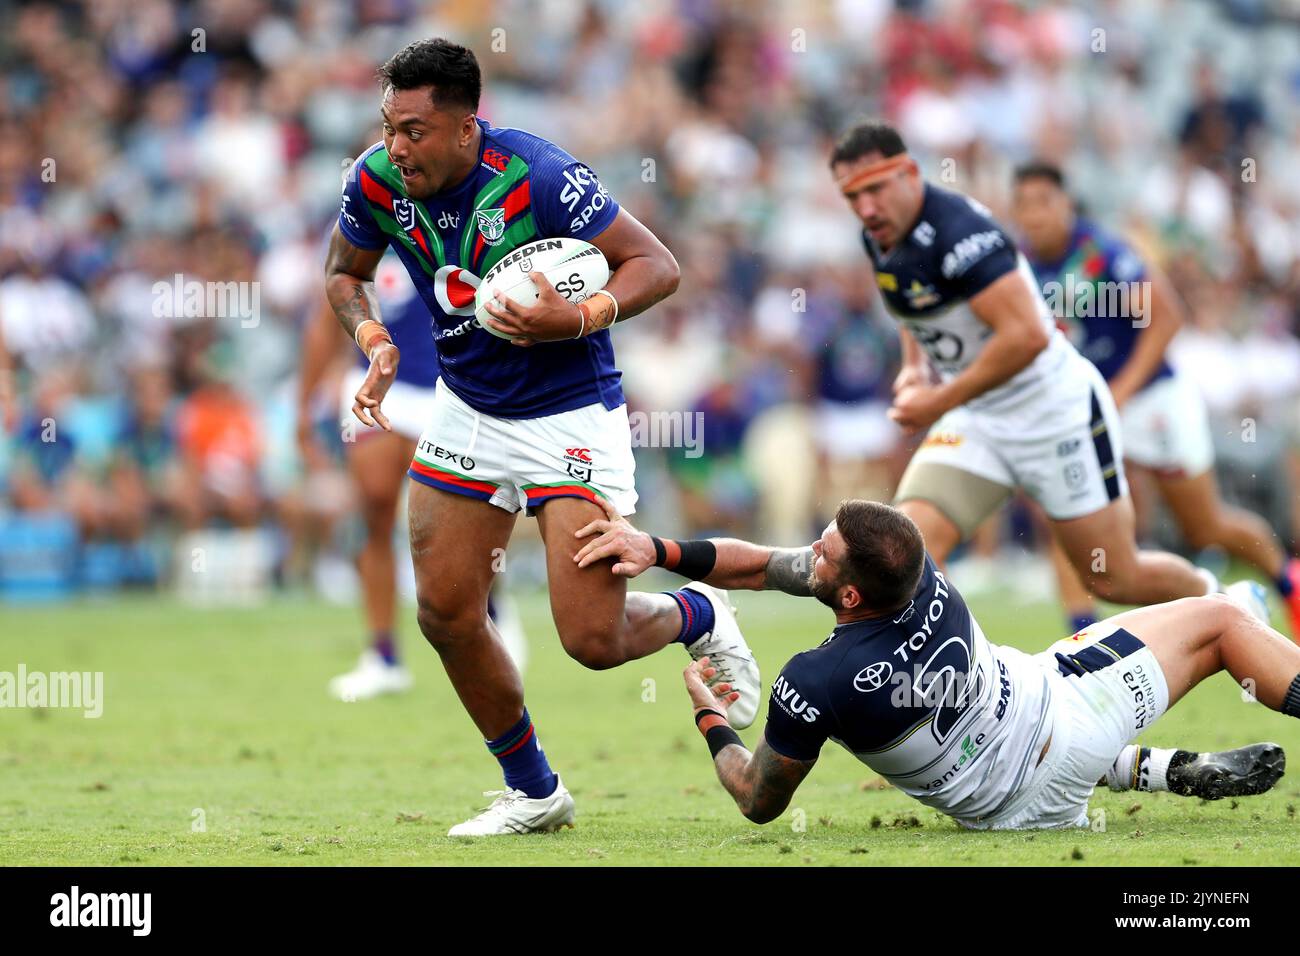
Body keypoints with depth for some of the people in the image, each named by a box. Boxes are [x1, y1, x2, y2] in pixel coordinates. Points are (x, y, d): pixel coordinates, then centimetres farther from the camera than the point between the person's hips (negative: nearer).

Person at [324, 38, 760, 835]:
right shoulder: (377, 181, -11)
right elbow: (346, 274, 9)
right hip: (468, 407, 6)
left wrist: (579, 319, -34)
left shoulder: (537, 177, -26)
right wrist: (374, 340, -10)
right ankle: (533, 792, 20)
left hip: (572, 414, -5)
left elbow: (656, 265, -19)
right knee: (446, 612, 1)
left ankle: (701, 617, 24)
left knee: (594, 639, -12)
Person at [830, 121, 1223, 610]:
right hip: (974, 423, 8)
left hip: (1056, 413, -8)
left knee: (1115, 581, 4)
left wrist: (939, 402, -27)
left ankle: (1212, 595, 33)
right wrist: (914, 365, 6)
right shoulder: (879, 239, 0)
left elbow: (1026, 336, -34)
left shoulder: (959, 230, -27)